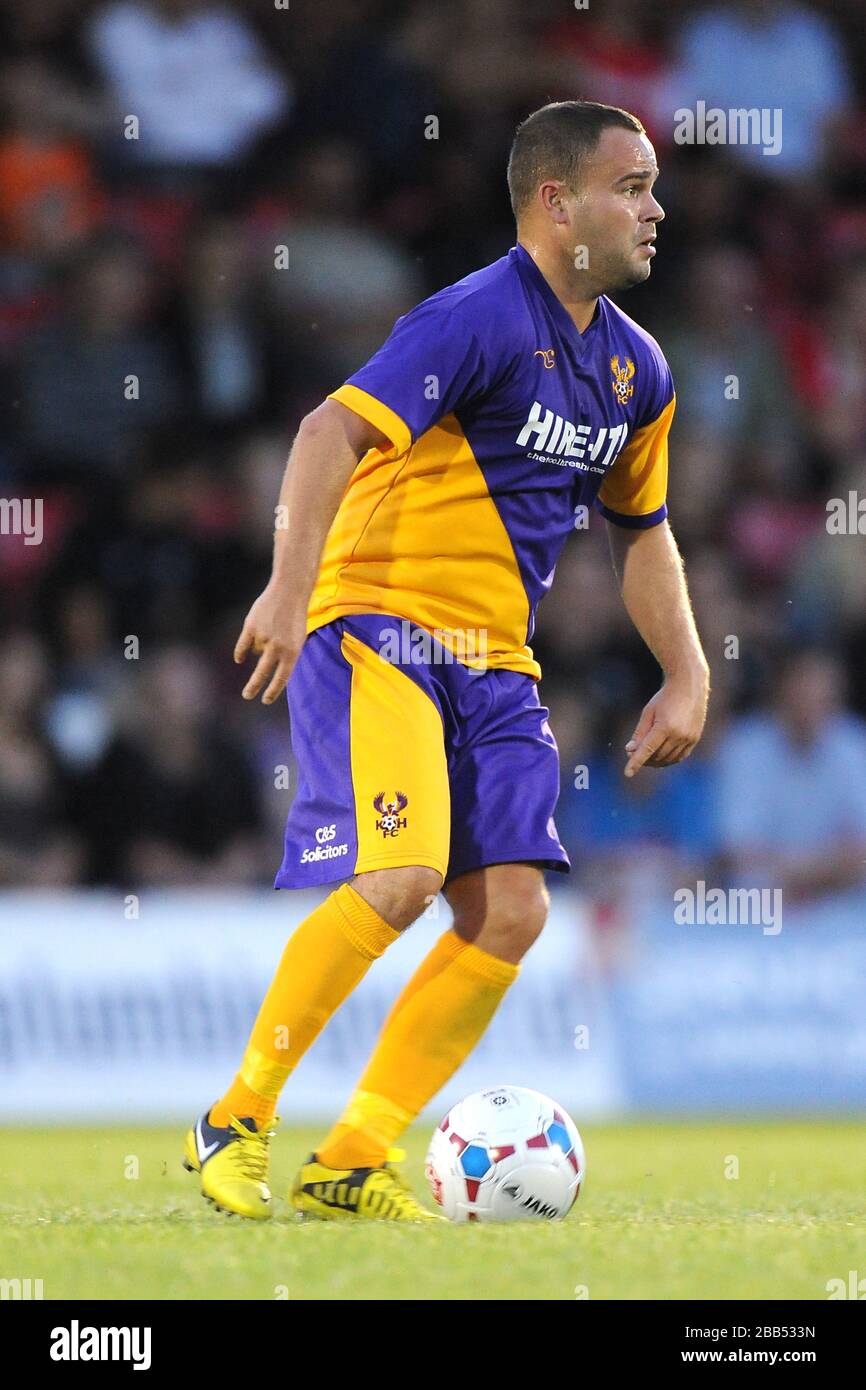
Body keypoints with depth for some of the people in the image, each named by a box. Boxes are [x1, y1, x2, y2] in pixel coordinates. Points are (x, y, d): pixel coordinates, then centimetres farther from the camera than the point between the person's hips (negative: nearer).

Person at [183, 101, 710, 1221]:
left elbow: (641, 529, 26)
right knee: (400, 874, -24)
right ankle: (237, 1121, -9)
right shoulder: (480, 320, -14)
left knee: (511, 910, -5)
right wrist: (289, 588, -37)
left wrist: (686, 676, 17)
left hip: (494, 664, 8)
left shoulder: (636, 368, 12)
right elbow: (333, 431, -25)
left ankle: (351, 1165, 2)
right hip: (378, 627, -8)